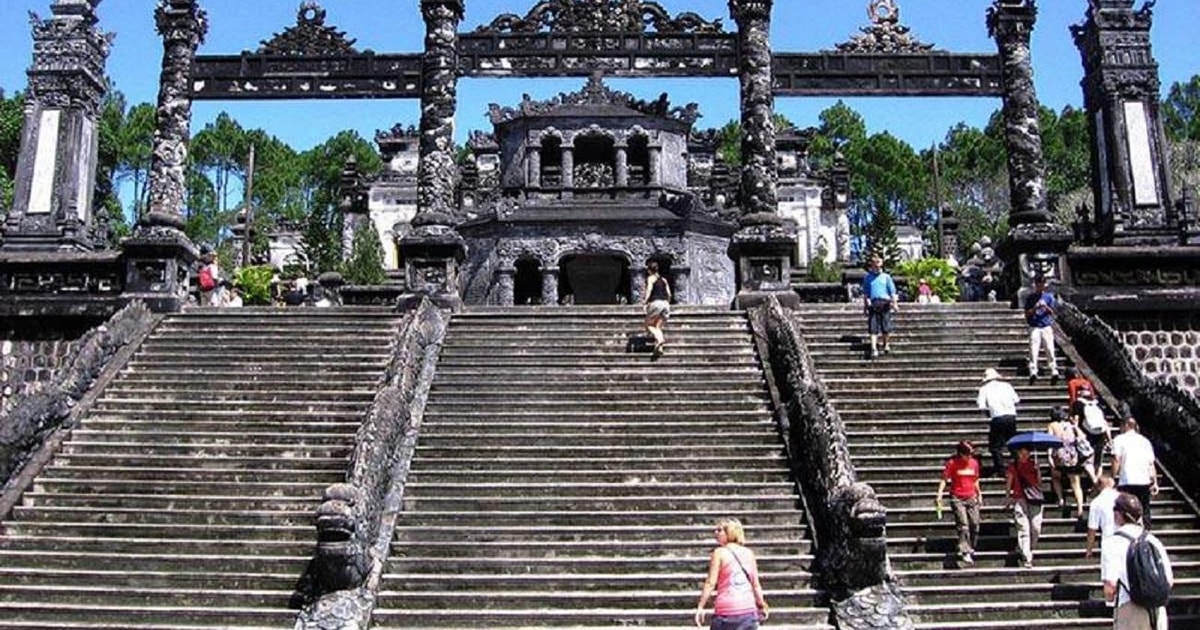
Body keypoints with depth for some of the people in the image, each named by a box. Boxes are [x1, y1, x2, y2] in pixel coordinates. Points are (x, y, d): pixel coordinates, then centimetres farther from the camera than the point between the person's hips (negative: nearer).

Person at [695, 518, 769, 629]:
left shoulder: (719, 552, -2)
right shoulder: (749, 553, 11)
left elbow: (711, 583, -7)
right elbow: (756, 584, 13)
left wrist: (700, 607, -4)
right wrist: (762, 605, 25)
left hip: (726, 611, -4)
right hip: (749, 610, 4)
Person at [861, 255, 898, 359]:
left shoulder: (886, 277, 9)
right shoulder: (867, 278, 12)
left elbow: (892, 292, 8)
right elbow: (865, 294, 15)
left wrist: (895, 304, 1)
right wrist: (865, 306, 11)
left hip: (885, 303, -1)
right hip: (873, 304, 1)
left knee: (886, 327, 1)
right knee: (873, 328, -5)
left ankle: (886, 344, 22)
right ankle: (874, 349, -7)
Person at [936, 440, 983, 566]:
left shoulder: (974, 463, 7)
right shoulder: (952, 463, -7)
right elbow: (944, 479, -7)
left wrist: (979, 494, 20)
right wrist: (939, 495, -16)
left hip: (972, 498, 5)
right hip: (957, 498, -5)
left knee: (975, 525, 2)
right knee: (963, 525, -11)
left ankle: (971, 549, 19)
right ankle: (965, 553, -12)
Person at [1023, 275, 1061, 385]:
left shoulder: (1049, 296, 13)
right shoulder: (1031, 297, 10)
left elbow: (1052, 313, 11)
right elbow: (1027, 313, 7)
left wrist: (1046, 307, -10)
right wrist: (1035, 308, -10)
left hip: (1047, 327, 1)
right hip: (1034, 327, -1)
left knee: (1050, 349, -11)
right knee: (1033, 350, -14)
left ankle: (1054, 372, -19)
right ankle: (1033, 373, -24)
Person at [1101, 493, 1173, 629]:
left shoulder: (1112, 543, -10)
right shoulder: (1153, 540, 7)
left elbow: (1110, 586, -17)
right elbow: (1169, 580, 9)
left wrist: (1109, 598, 4)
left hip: (1129, 611, -5)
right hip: (1158, 611, 5)